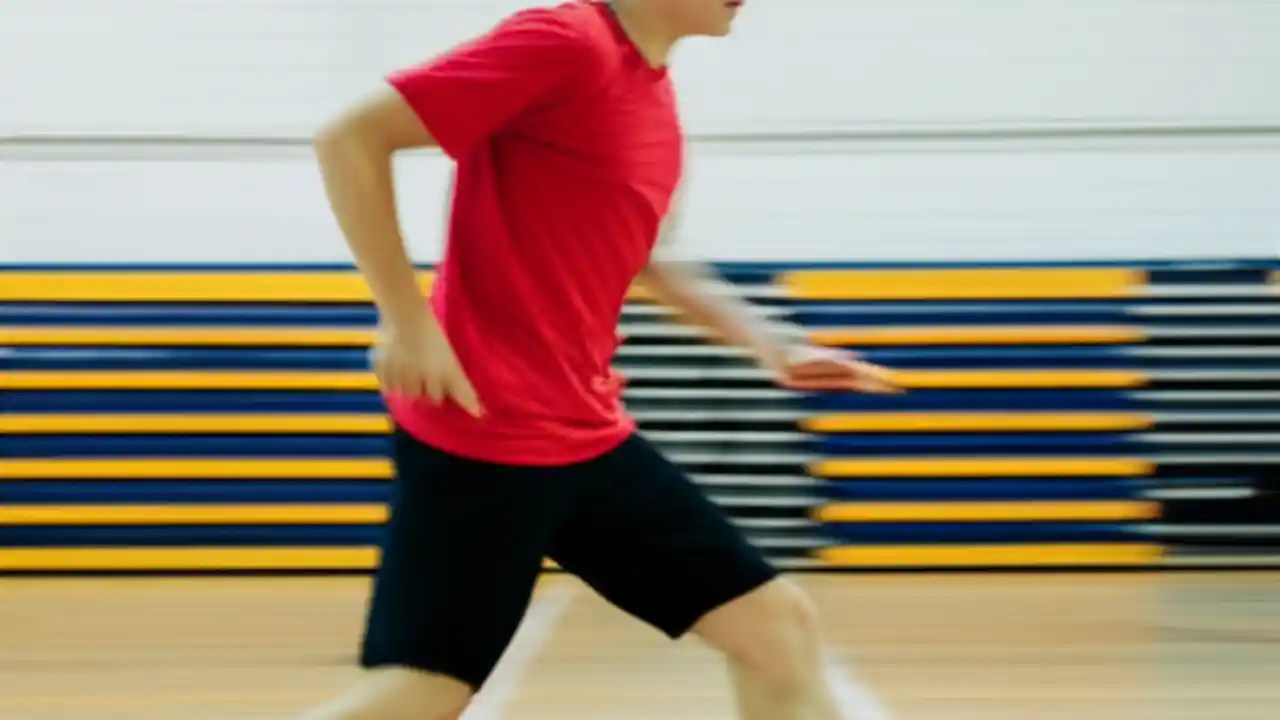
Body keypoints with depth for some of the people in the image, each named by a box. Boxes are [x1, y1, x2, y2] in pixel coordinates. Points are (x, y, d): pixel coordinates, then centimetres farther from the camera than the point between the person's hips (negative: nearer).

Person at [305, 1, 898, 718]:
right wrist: (408, 320, -20)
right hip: (481, 439, -8)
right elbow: (350, 138, -17)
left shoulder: (654, 94, 11)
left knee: (780, 629, 4)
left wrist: (771, 346, 22)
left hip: (590, 438, 9)